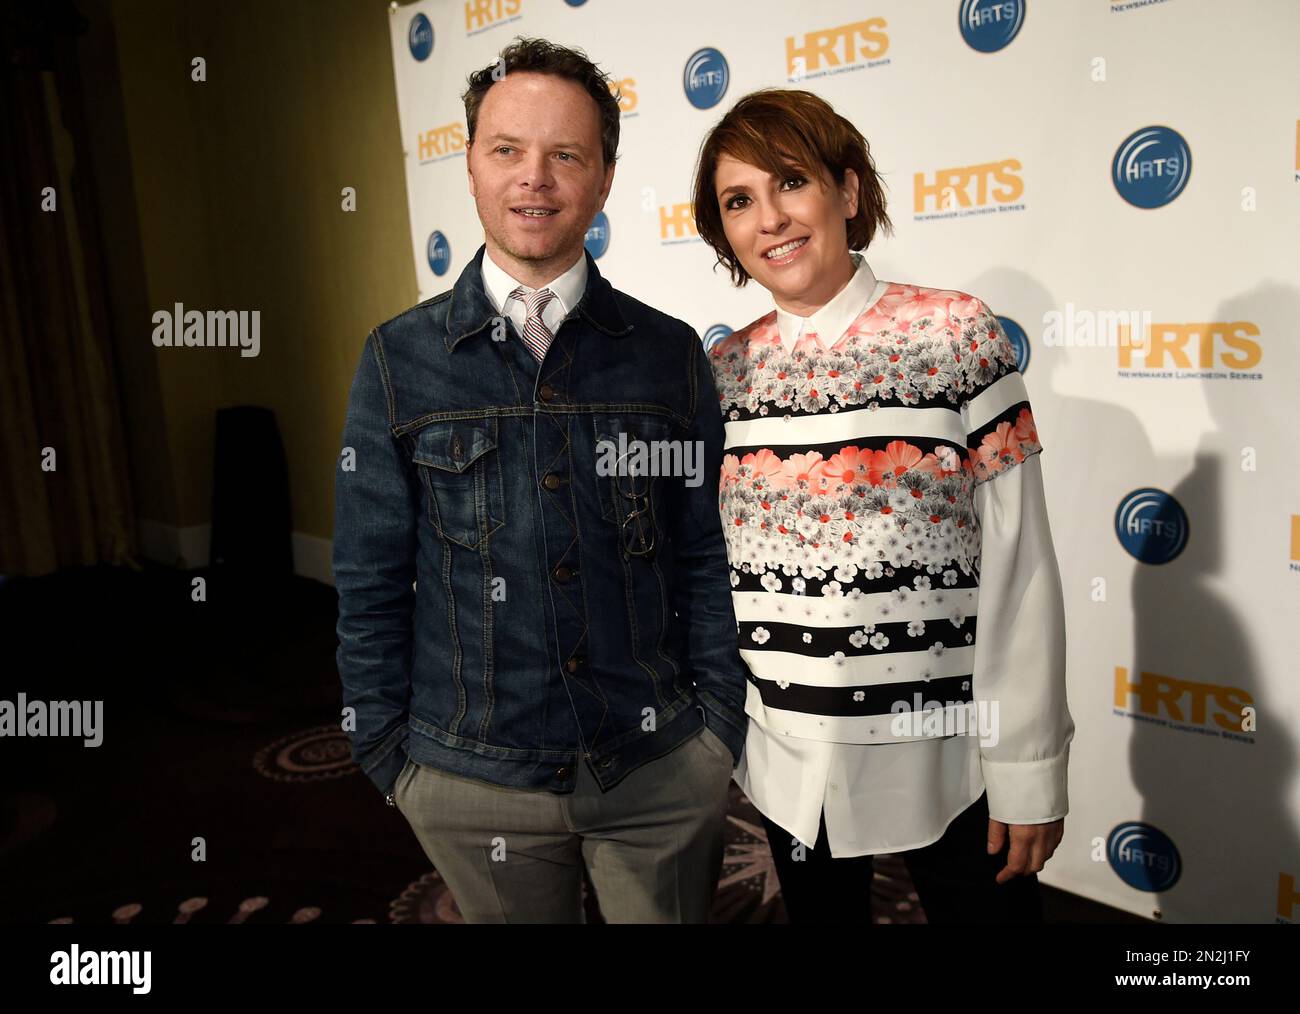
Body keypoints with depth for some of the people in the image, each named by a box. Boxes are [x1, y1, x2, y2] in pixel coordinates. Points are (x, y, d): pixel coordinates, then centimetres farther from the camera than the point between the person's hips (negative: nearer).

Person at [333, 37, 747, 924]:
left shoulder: (669, 354, -2)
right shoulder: (400, 360, -4)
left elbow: (704, 558, 2)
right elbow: (370, 582, 0)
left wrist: (721, 727, 1)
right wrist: (388, 754, 1)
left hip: (662, 766, 1)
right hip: (472, 779, 0)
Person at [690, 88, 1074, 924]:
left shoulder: (957, 335, -10)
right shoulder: (723, 372, 0)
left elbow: (1020, 570, -10)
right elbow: (712, 567, 7)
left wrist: (1029, 773, -8)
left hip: (944, 758, -3)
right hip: (790, 760, 3)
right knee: (821, 912, 23)